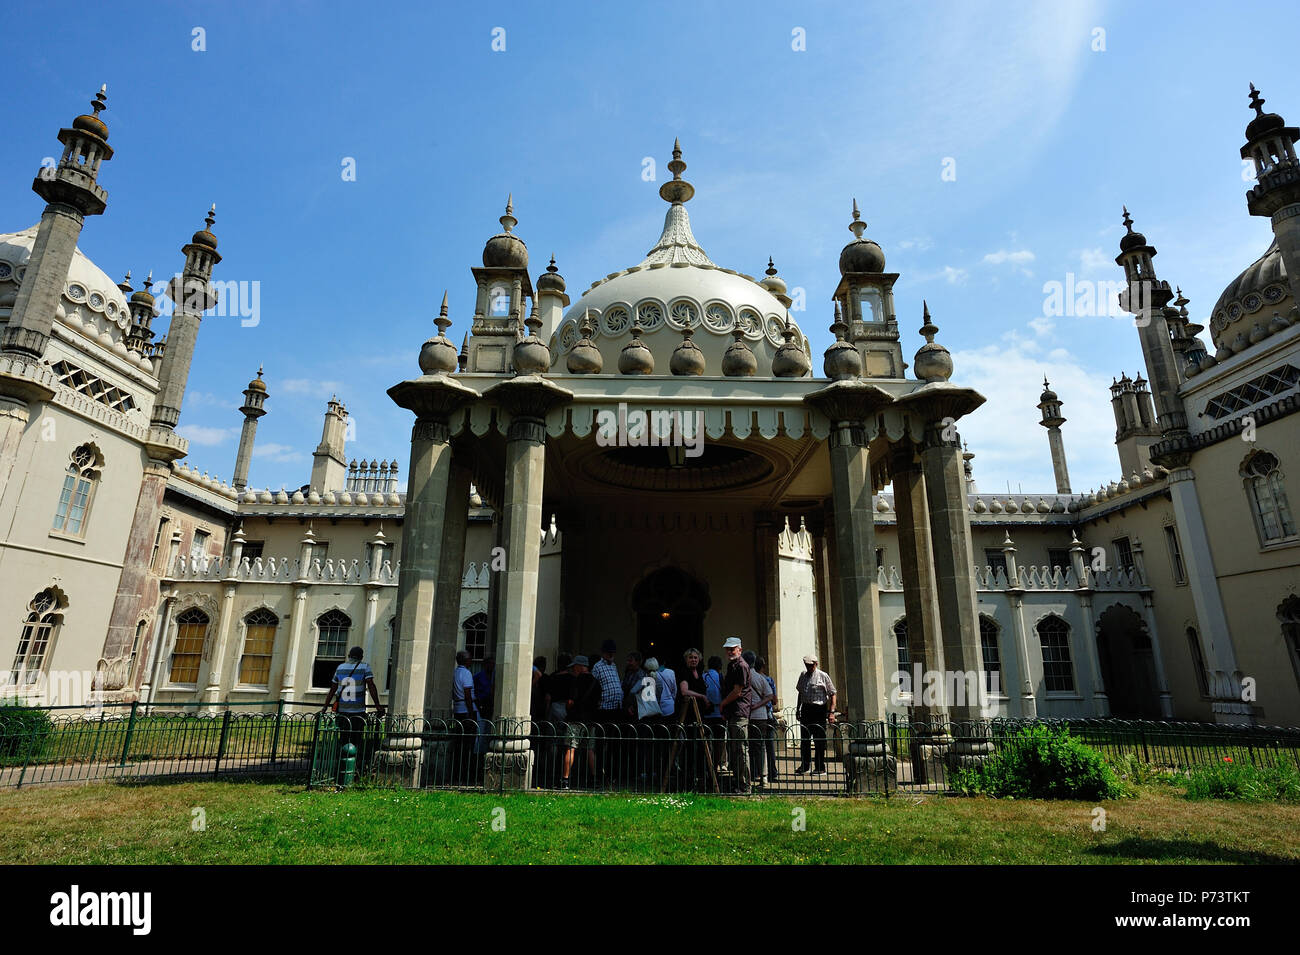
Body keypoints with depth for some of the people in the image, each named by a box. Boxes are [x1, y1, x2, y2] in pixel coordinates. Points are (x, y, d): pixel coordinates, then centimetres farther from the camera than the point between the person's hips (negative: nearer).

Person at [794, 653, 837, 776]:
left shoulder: (823, 676, -5)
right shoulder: (803, 675, 11)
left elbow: (832, 694, -5)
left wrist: (831, 712, -13)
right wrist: (798, 709, 17)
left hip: (819, 710, -5)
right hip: (805, 709, 5)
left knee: (819, 740, 0)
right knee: (804, 739, 9)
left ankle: (821, 768, 10)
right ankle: (804, 766, 19)